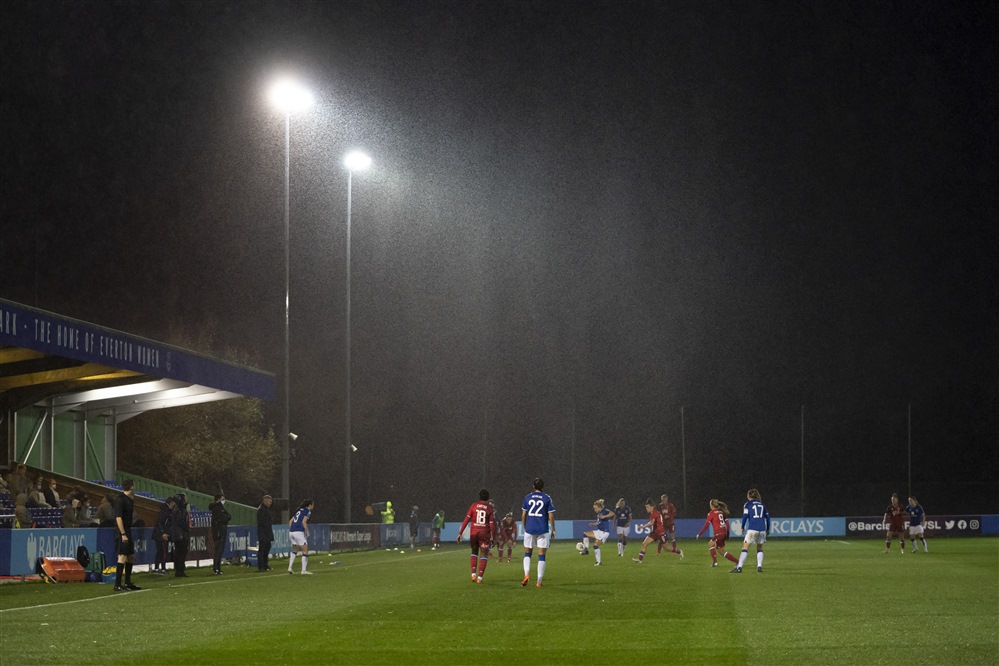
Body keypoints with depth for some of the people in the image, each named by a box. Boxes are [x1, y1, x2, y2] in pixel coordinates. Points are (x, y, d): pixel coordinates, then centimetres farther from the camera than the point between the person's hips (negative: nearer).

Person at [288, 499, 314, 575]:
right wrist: (307, 532, -7)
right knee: (305, 551, -1)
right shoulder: (308, 511, -1)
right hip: (299, 532, -8)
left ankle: (290, 568, 19)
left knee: (295, 550, 25)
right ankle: (304, 570, -7)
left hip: (291, 532, 8)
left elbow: (290, 521, 19)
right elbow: (304, 522, -14)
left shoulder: (299, 511, 22)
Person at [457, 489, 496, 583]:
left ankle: (473, 574, 6)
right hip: (485, 533, -2)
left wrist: (460, 533, -1)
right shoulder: (490, 508, -2)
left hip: (473, 533, 2)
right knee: (484, 555, 6)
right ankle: (480, 577, -4)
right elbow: (492, 524, -5)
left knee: (474, 553, 19)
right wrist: (493, 538, 0)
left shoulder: (474, 506, 2)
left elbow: (466, 520, -2)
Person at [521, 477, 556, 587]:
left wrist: (525, 528, 19)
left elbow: (523, 515, 7)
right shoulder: (547, 498, -3)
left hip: (529, 530, 2)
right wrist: (553, 530, 6)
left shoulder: (528, 497, 4)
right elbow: (551, 516, -4)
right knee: (541, 556, 3)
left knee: (527, 553, 14)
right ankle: (539, 581, 2)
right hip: (543, 531, -2)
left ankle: (527, 574, -9)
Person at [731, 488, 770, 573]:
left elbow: (745, 516, -3)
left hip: (752, 529, -4)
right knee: (760, 548, 19)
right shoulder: (762, 504, 17)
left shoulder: (748, 504, 6)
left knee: (745, 548, -2)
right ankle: (759, 566, 6)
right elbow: (767, 516, 17)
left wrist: (742, 528, 7)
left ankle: (739, 567, -9)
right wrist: (768, 529, 23)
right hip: (762, 529, 4)